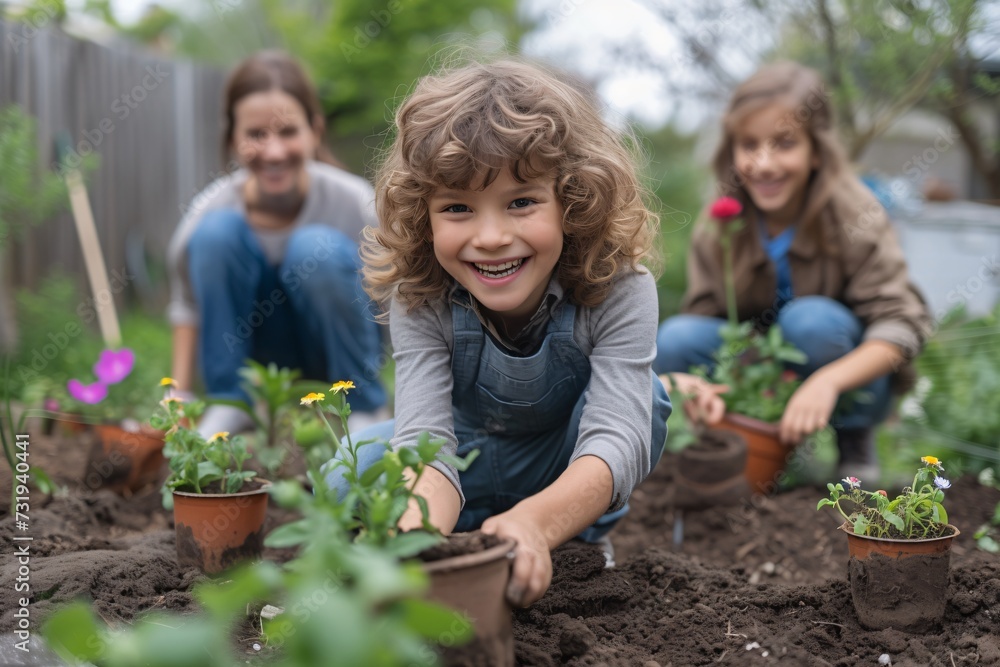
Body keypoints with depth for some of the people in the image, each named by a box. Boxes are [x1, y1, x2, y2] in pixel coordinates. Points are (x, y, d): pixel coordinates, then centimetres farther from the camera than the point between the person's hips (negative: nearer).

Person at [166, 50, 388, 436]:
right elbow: (187, 306, -2)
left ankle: (365, 407, -10)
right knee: (216, 231, -24)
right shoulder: (209, 212, -19)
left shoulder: (355, 204, -24)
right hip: (261, 352, 1)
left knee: (317, 248, -31)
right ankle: (229, 403, -8)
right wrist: (180, 396, -8)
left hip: (336, 345, -1)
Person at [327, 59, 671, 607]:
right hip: (470, 459, 1)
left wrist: (536, 523, -64)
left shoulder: (618, 288, -30)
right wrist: (419, 533, -63)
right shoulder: (420, 300, -26)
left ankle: (585, 537, -7)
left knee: (643, 396, -32)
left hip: (569, 470, -1)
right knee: (348, 479, -24)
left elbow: (616, 437, -42)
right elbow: (425, 438, -38)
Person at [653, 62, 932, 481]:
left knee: (810, 319, -33)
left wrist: (827, 381, -39)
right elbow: (703, 315, -10)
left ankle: (855, 439, -5)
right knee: (675, 339, -20)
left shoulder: (856, 218, -19)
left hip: (850, 383, -3)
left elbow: (903, 323, -22)